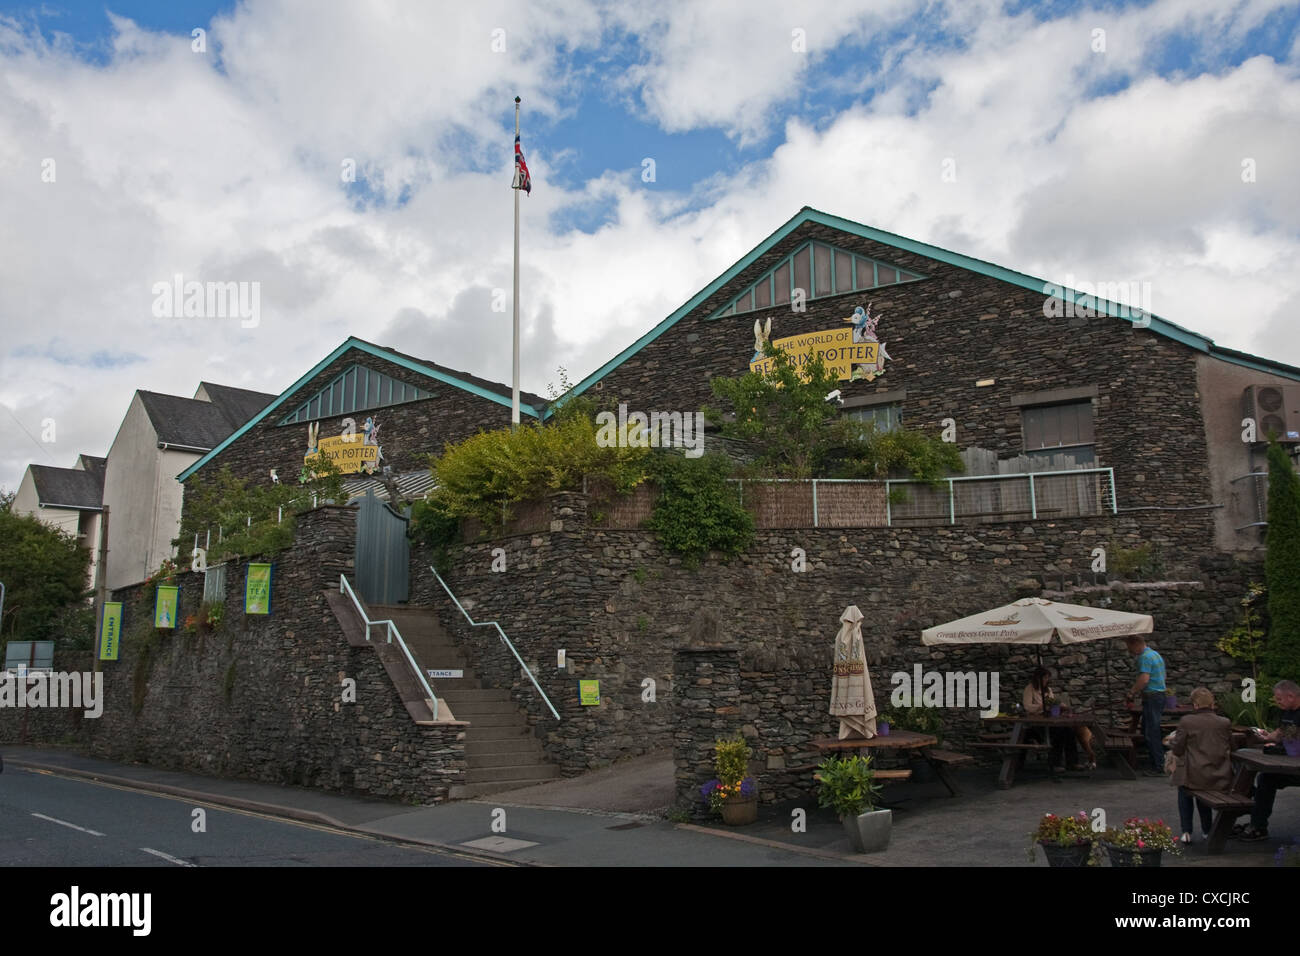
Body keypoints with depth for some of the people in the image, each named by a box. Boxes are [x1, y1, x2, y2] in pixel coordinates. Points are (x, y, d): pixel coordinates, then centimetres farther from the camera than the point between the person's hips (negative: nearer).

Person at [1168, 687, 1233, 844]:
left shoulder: (1186, 722, -11)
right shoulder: (1225, 723, -2)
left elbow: (1177, 750, -3)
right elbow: (1230, 748, 12)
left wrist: (1174, 738, 18)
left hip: (1194, 777, -3)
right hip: (1220, 779, 3)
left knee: (1184, 789, 31)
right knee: (1202, 789, 36)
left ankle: (1186, 832, 21)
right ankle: (1207, 830, 38)